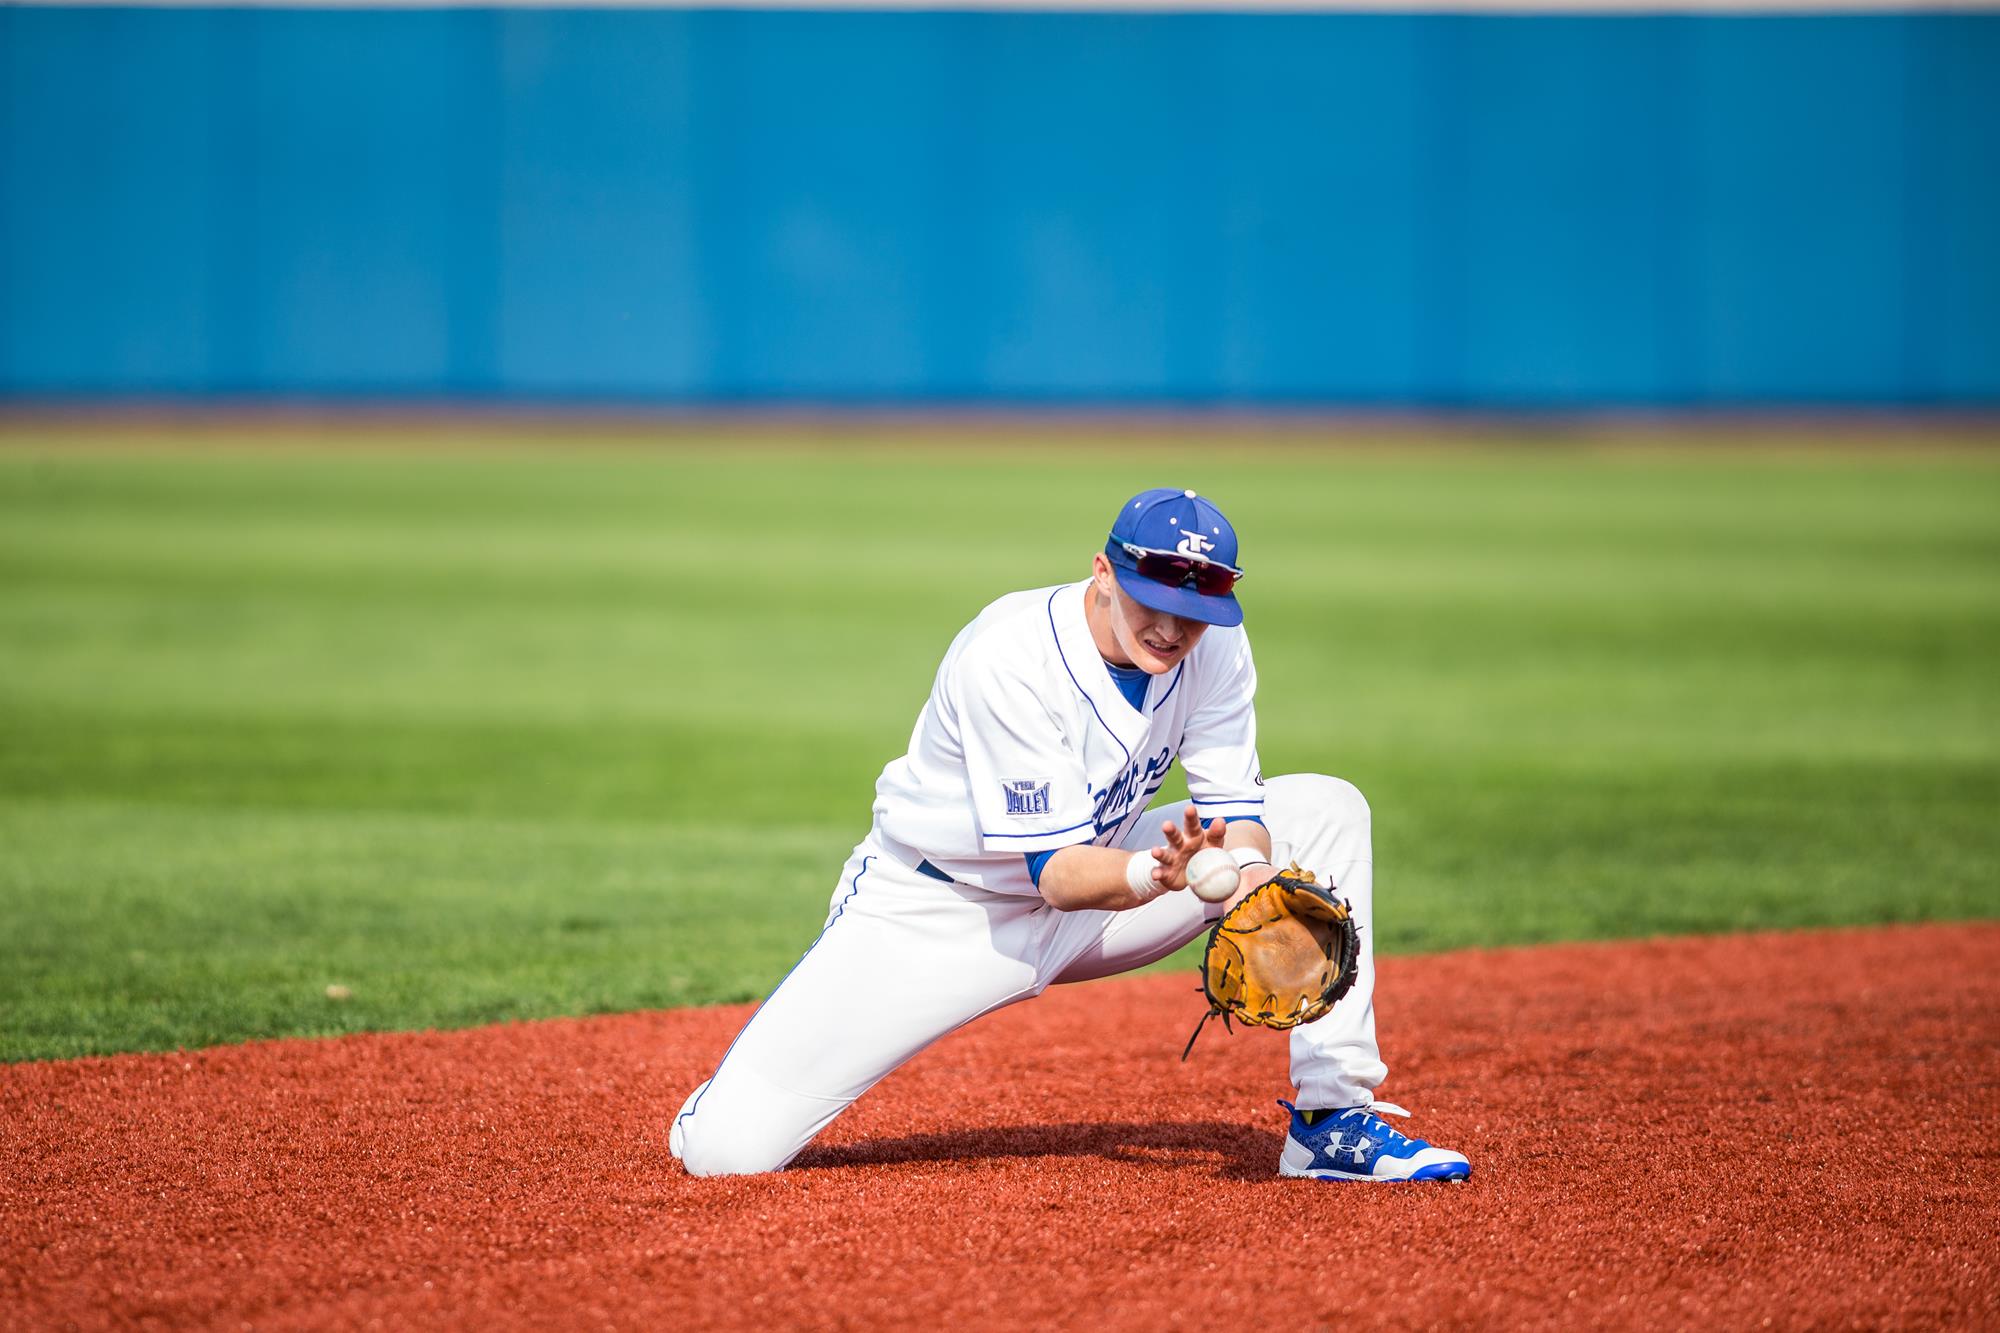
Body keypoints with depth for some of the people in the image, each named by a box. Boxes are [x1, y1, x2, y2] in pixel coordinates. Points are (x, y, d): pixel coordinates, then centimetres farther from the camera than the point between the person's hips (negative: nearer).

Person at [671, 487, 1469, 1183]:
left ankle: (1332, 1121, -7)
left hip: (1098, 878, 6)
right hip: (943, 912, -6)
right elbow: (1056, 873, -30)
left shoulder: (1215, 649, -11)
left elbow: (1235, 807, -9)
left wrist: (1249, 870, -33)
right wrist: (1151, 876, -51)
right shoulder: (1008, 659, -29)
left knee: (1327, 811, -10)